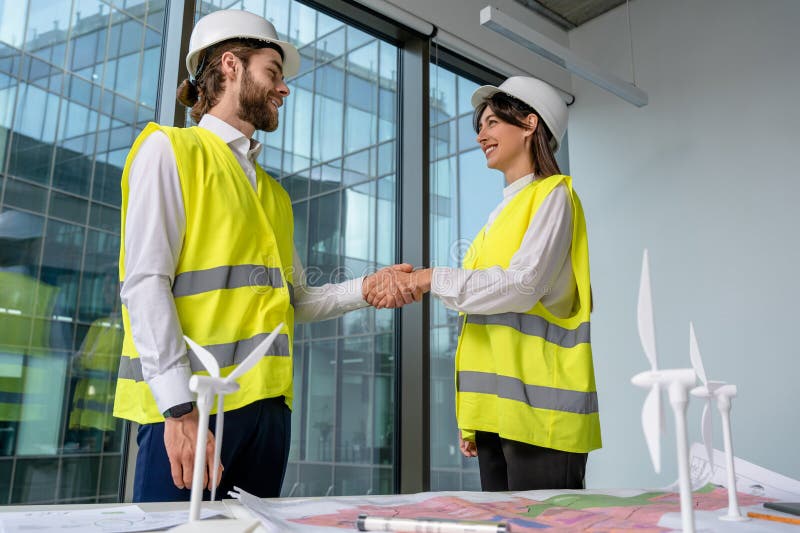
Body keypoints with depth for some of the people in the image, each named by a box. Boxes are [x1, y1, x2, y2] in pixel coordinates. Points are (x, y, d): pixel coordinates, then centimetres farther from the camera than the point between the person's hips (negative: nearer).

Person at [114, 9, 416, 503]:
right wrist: (179, 408, -20)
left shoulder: (273, 192, 21)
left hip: (268, 403, 7)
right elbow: (144, 282, -11)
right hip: (191, 403, -6)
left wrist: (365, 288, -1)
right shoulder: (171, 149, 1)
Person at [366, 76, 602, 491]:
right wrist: (471, 413, 14)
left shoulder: (552, 195, -1)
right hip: (499, 410, 8)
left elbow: (522, 286, -17)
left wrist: (432, 279, -9)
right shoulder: (503, 213, 21)